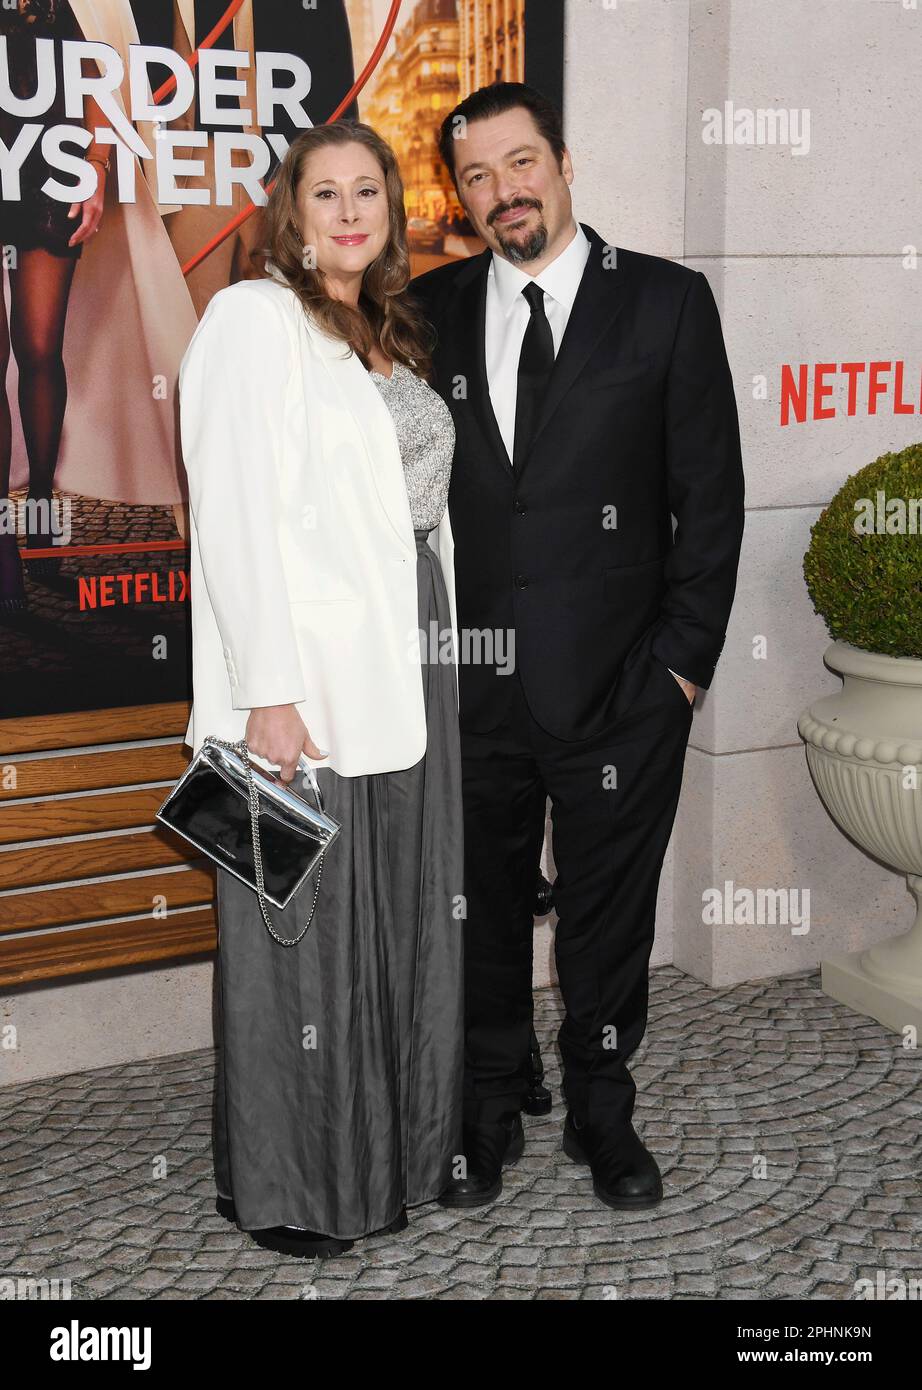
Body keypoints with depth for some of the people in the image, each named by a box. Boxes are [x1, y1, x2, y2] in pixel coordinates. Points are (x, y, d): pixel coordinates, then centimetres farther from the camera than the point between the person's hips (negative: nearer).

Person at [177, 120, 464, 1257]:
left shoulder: (389, 334, 16)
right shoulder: (255, 318, -7)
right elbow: (239, 516, -15)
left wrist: (435, 651, 10)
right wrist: (269, 693, -20)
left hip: (408, 668, 8)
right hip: (311, 679, -7)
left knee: (402, 917, 15)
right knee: (306, 929, 3)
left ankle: (393, 1148, 32)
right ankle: (286, 1183, 21)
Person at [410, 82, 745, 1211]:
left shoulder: (666, 302, 0)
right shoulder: (428, 311, 7)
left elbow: (710, 495, -1)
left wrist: (685, 661, -5)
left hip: (621, 690, -1)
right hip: (469, 687, 2)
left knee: (609, 916, 11)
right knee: (480, 914, 13)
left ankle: (603, 1115, 32)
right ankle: (486, 1122, 32)